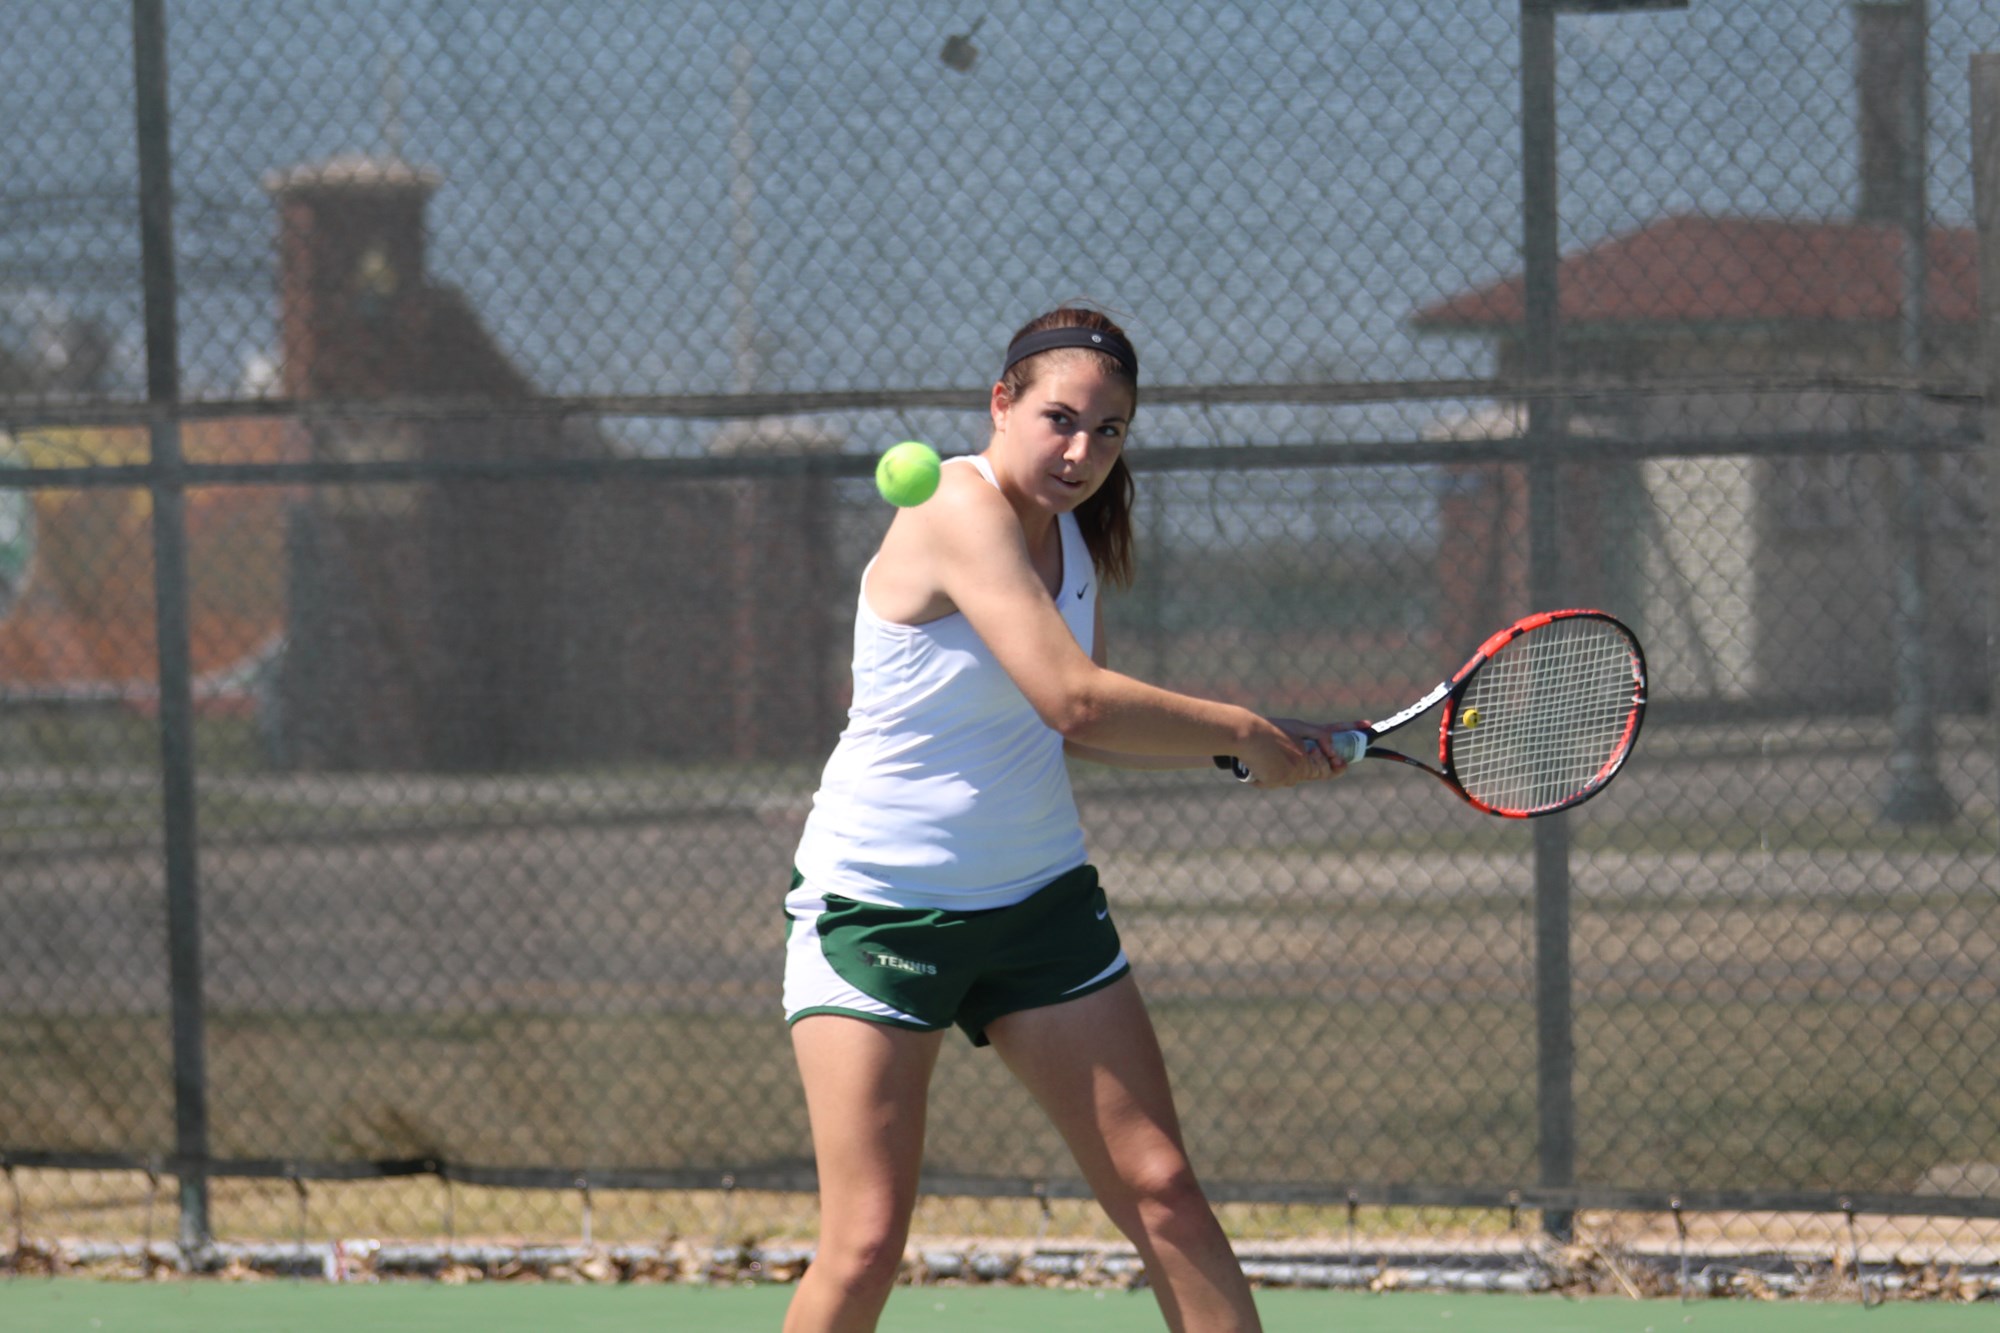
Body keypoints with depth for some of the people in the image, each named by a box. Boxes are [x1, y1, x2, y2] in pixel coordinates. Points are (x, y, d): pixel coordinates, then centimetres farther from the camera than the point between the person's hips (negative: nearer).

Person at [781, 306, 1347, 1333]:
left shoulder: (1073, 533, 6)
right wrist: (1241, 734, -15)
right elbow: (1072, 701, -28)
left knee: (1161, 1193, -2)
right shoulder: (961, 510, -19)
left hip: (1038, 896, 7)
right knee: (865, 1246, -11)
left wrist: (1266, 744, 0)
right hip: (878, 898, -7)